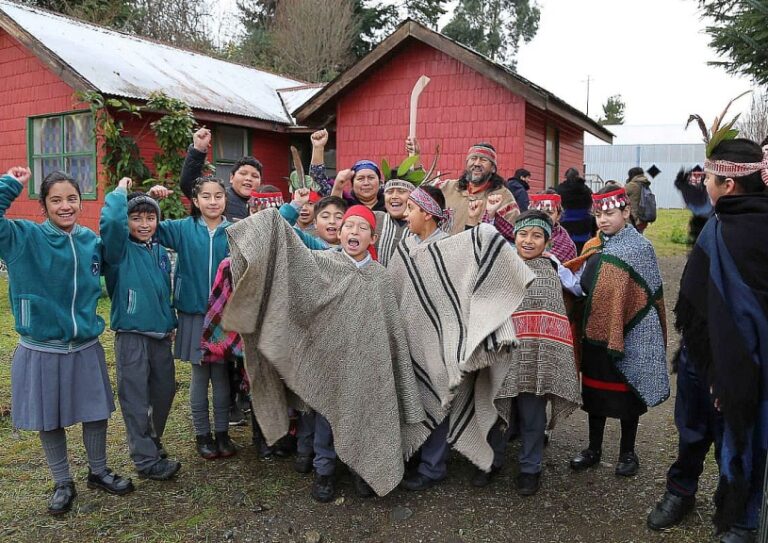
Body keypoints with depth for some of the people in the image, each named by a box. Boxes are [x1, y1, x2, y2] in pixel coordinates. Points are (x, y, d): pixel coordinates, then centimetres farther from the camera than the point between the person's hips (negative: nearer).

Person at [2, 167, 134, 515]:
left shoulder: (91, 240, 1)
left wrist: (119, 196, 8)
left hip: (86, 347, 3)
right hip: (41, 350, -3)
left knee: (96, 414, 13)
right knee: (50, 421, 12)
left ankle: (98, 472, 36)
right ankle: (63, 484, 32)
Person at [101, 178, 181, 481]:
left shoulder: (159, 251, 10)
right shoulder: (121, 250, -8)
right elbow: (110, 222, -29)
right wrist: (120, 191, -15)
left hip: (161, 334, 6)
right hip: (131, 334, -6)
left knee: (164, 390, 15)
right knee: (135, 396, 0)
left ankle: (153, 439, 37)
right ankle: (146, 459, 9)